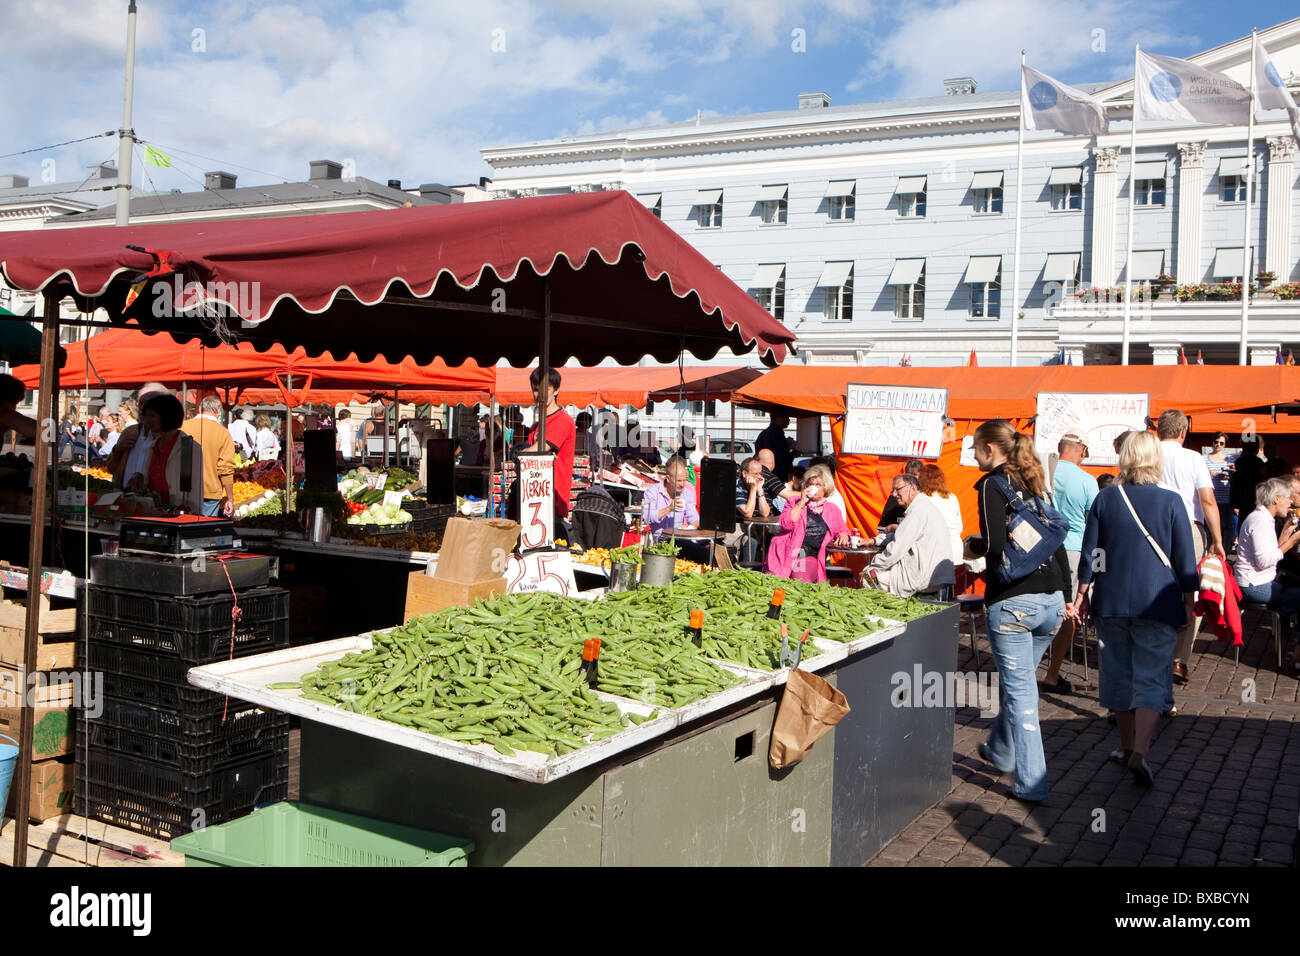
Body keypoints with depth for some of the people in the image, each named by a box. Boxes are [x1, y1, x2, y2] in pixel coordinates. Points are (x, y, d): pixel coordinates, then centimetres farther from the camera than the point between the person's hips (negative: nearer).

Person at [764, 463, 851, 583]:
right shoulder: (795, 502, 15)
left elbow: (842, 530, 28)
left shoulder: (832, 510, 20)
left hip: (811, 555, 1)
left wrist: (843, 536, 3)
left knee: (801, 582, -29)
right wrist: (802, 502, -3)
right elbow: (787, 524, -2)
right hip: (788, 553, -1)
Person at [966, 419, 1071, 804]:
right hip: (1051, 599, 8)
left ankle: (1031, 782, 2)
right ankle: (1001, 751, 39)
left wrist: (972, 546, 4)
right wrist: (1064, 592, 20)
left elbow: (994, 544, -17)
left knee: (1019, 688, -1)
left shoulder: (993, 484, -7)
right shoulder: (1035, 483, 14)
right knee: (1019, 681, 22)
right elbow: (1055, 541, 16)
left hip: (1013, 602, -8)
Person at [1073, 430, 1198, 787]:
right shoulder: (1171, 502, -7)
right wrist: (1188, 600, 8)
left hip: (1111, 603, 2)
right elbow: (1184, 560, -3)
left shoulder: (1105, 499, -1)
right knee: (1151, 678, 1)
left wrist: (1083, 594, 13)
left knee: (1118, 674, 14)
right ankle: (1140, 751, -14)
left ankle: (1127, 746, 26)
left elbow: (1090, 552, 4)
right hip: (1157, 604, -2)